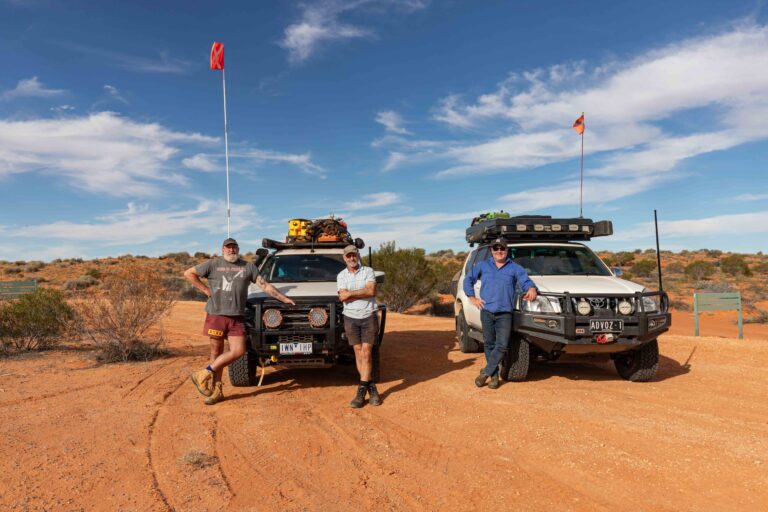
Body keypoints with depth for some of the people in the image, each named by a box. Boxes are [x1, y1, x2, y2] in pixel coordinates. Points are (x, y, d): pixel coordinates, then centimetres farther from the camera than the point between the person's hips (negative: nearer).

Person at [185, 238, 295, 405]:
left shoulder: (248, 266, 11)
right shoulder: (213, 264, 6)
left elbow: (265, 285, 11)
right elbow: (188, 273, 9)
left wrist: (284, 299, 7)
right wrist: (205, 289, 0)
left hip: (236, 317, 2)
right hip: (216, 314, -2)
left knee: (238, 351, -8)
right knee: (216, 352, 4)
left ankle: (205, 374, 6)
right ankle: (216, 391, 14)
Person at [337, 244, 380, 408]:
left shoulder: (368, 271, 2)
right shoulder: (341, 275, 7)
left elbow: (371, 290, -14)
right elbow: (342, 297, -8)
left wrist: (351, 293, -11)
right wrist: (363, 293, -11)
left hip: (369, 316, -2)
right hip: (351, 318, 2)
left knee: (366, 353, -4)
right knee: (359, 353, 2)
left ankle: (362, 390, -1)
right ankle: (371, 387, 12)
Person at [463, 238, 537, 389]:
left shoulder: (515, 268, 11)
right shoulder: (483, 266, 12)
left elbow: (526, 281, 2)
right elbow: (468, 280, 15)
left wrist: (531, 288, -22)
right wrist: (472, 298, 4)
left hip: (505, 314, -1)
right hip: (486, 311, 1)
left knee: (502, 346, -9)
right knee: (489, 344, 5)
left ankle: (485, 372, 1)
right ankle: (494, 376, 15)